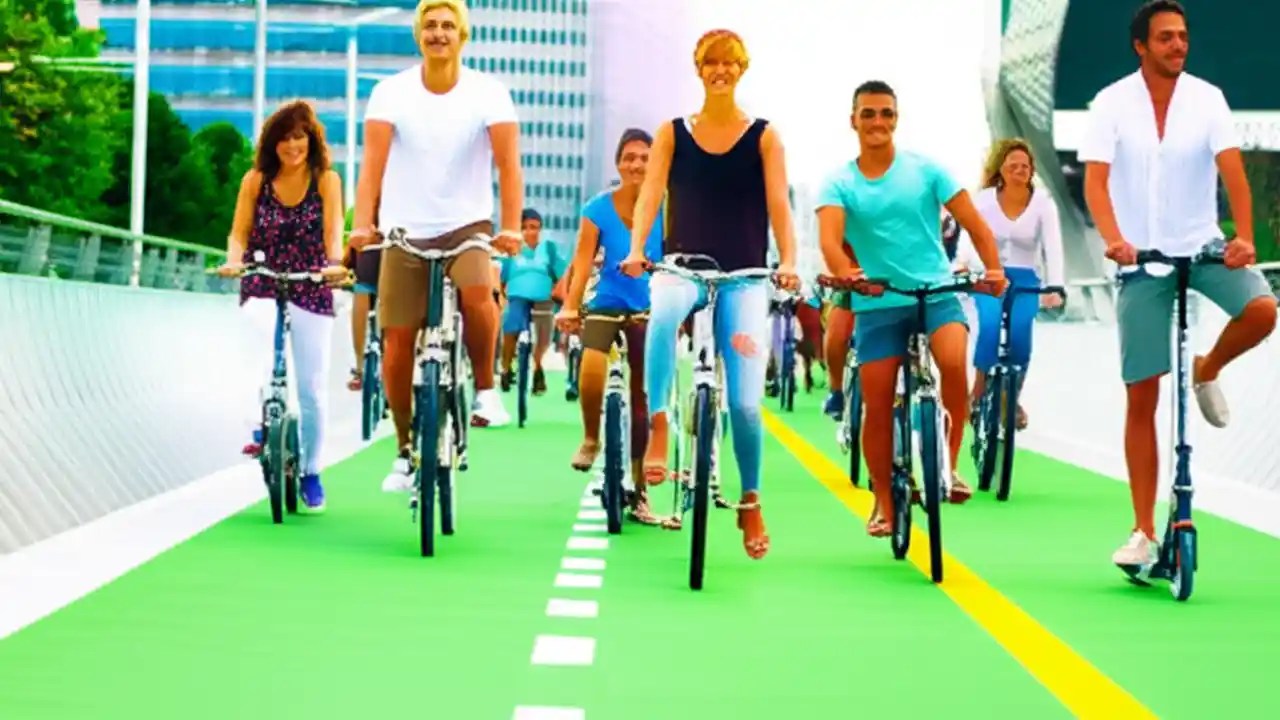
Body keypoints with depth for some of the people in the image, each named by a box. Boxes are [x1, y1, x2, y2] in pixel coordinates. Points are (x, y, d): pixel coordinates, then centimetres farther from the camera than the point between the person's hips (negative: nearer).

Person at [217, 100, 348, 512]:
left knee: (313, 387, 2)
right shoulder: (256, 181, 0)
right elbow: (239, 233, -2)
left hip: (311, 291, 0)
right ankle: (265, 427, -9)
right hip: (262, 289, 0)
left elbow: (333, 229, -14)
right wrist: (233, 260, -24)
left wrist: (335, 262, -35)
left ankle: (311, 473, 18)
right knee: (271, 364, -31)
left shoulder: (326, 180, -3)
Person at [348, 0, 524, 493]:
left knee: (478, 291, -33)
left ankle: (485, 390, -10)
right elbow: (374, 161, -13)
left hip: (468, 224, -1)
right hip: (406, 231, 1)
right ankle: (406, 449, 17)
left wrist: (510, 228, -26)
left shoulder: (487, 92, -6)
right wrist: (363, 224, -27)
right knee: (397, 342, 0)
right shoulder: (392, 92, -4)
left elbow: (508, 163, -13)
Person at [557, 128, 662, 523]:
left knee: (641, 395, 6)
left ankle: (638, 491, 16)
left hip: (647, 309, 1)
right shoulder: (598, 208, -8)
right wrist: (570, 307, -22)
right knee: (591, 371, -27)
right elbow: (583, 262, -12)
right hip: (606, 304, 0)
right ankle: (590, 438, 4)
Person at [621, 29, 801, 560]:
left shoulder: (763, 136, 3)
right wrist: (636, 251, -21)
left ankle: (750, 503, 16)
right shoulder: (672, 133, 6)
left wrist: (788, 262, -20)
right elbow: (650, 195, -4)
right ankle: (658, 431, -33)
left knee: (745, 401, -5)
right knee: (663, 313, -39)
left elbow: (778, 205, -4)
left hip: (744, 277, 0)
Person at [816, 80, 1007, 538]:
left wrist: (993, 268, -17)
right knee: (877, 407, 1)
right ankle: (884, 504, 18)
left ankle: (949, 463, -11)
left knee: (954, 362, -30)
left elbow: (974, 223, 0)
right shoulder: (839, 183, 3)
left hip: (936, 293, -1)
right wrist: (846, 274, -36)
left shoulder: (926, 170, 3)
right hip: (877, 305, 1)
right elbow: (829, 238, -14)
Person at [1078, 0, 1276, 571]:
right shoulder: (1112, 103, -6)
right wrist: (1113, 239, -34)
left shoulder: (1206, 98, -4)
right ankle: (1144, 531, 7)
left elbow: (1232, 169, -14)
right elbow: (1095, 180, -16)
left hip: (1202, 246, 1)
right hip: (1141, 258, -1)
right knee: (1141, 399, -1)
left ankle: (1206, 372, 4)